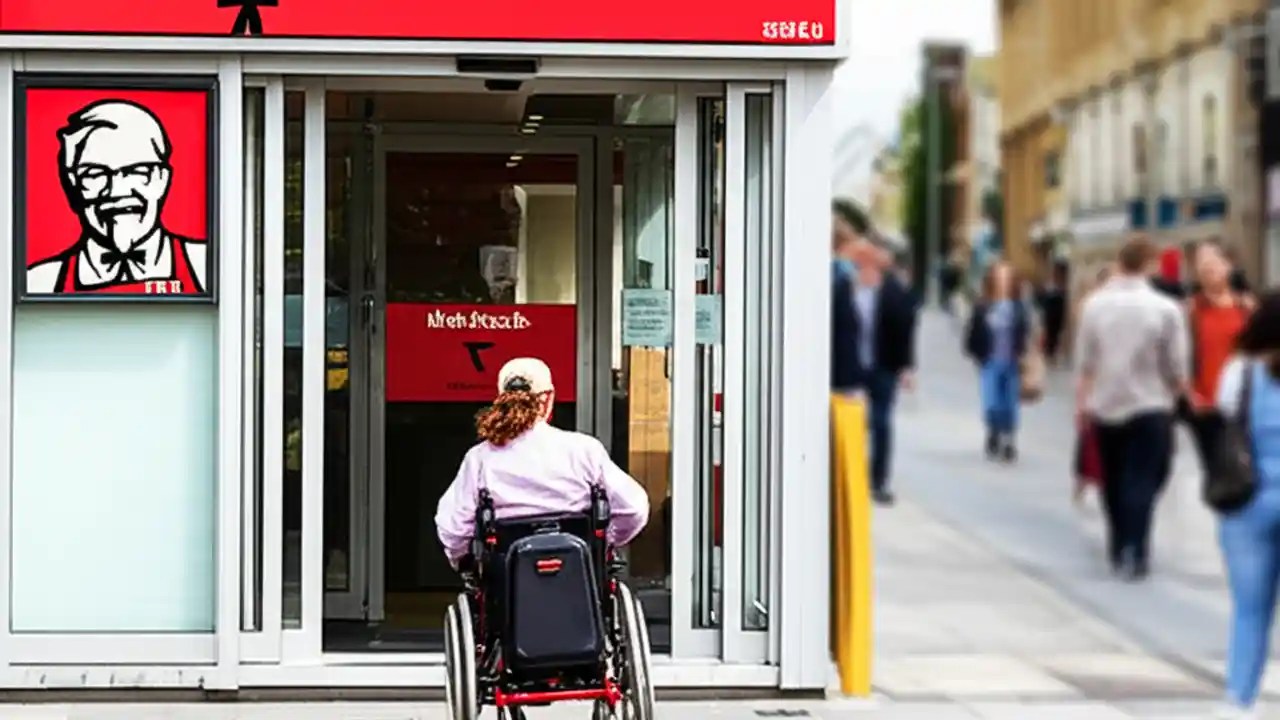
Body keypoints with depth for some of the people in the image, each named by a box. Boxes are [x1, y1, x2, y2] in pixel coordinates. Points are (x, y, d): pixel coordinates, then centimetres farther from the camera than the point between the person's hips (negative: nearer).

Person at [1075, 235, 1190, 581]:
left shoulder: (1094, 304, -3)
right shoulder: (1166, 308, -12)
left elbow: (1085, 361, 1)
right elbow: (1176, 365, -6)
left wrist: (1082, 401, 13)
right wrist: (1180, 391, 14)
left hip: (1105, 405, 3)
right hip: (1149, 406, -3)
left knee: (1113, 482, 16)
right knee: (1142, 482, 1)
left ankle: (1119, 549, 24)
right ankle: (1134, 555, -5)